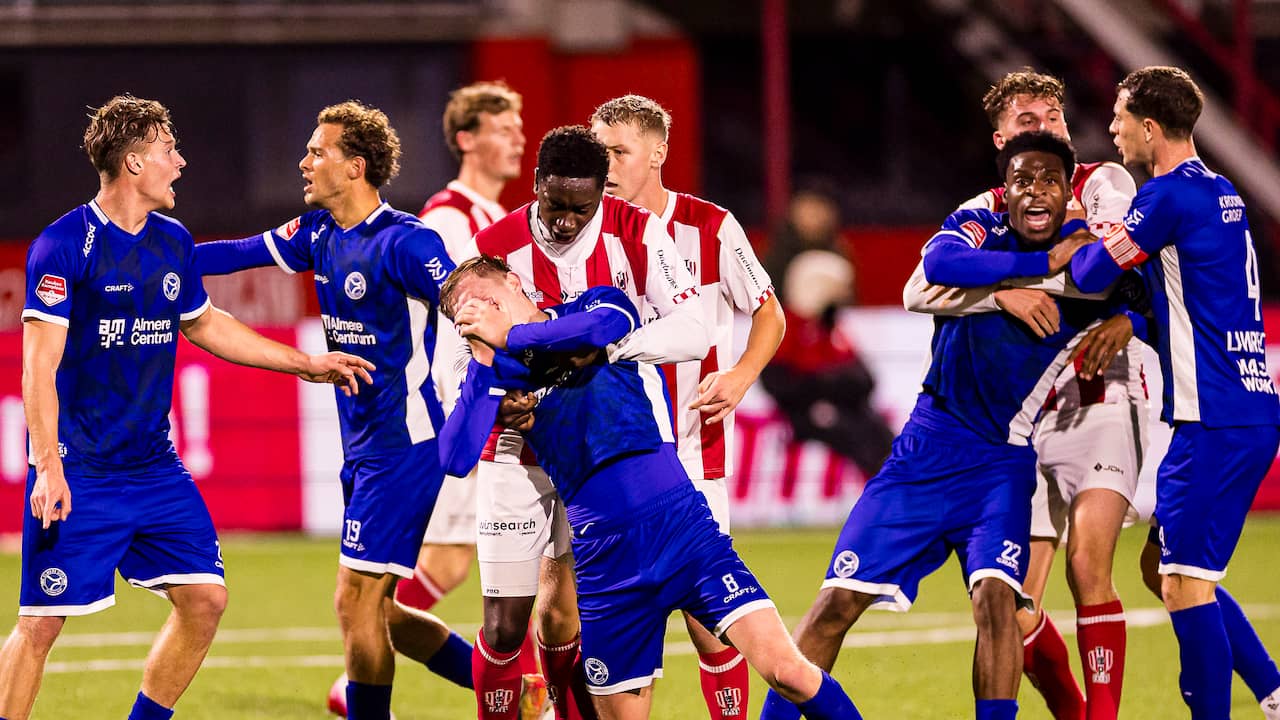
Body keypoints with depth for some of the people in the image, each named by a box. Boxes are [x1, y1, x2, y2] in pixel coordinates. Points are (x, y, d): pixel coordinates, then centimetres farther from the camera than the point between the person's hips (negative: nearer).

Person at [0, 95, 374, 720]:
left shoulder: (173, 242, 9)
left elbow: (202, 324, 27)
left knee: (205, 599, 3)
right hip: (78, 473, -7)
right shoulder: (64, 245, -13)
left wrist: (306, 363, 29)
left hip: (154, 467, 7)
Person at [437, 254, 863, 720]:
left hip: (682, 526, -3)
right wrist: (484, 356, -6)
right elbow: (456, 458, -4)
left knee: (786, 670, -17)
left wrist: (508, 335, -9)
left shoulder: (601, 304, 6)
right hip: (604, 557, 3)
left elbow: (599, 327, -20)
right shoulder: (500, 373, 12)